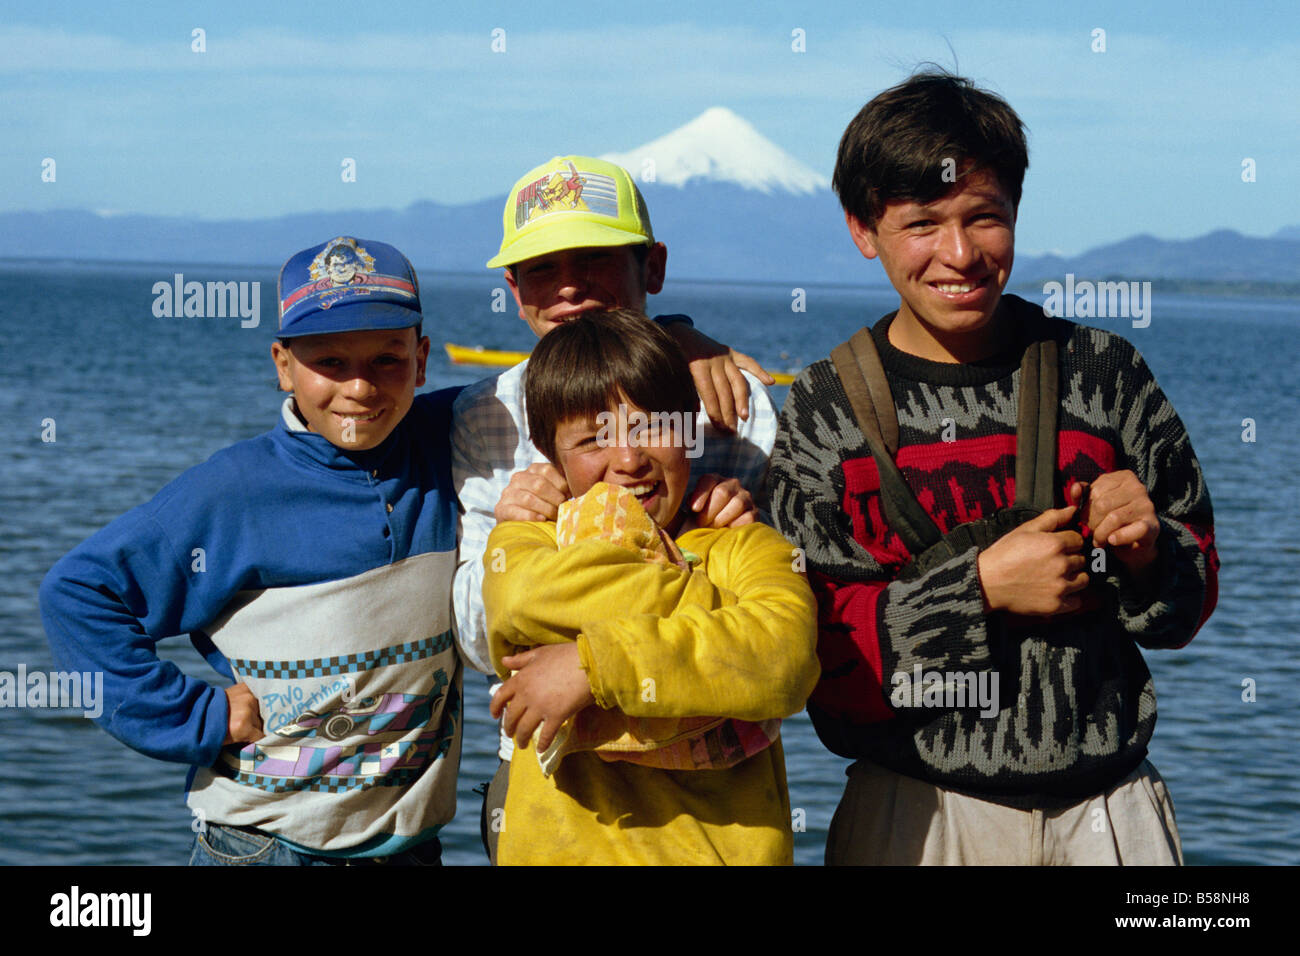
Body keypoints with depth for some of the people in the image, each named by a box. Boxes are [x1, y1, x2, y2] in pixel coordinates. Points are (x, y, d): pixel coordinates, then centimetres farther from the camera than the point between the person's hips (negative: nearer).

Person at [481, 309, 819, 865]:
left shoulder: (744, 547, 6)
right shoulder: (524, 542, 10)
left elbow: (785, 656, -15)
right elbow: (520, 597, -14)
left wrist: (592, 663, -20)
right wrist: (706, 600, -13)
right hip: (563, 846, -1)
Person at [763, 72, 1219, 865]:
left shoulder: (1102, 374, 2)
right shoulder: (823, 413, -3)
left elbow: (1195, 594, 9)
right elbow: (810, 649, -8)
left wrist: (1148, 554, -12)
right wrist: (978, 589, -17)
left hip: (1106, 813, 2)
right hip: (915, 819, -1)